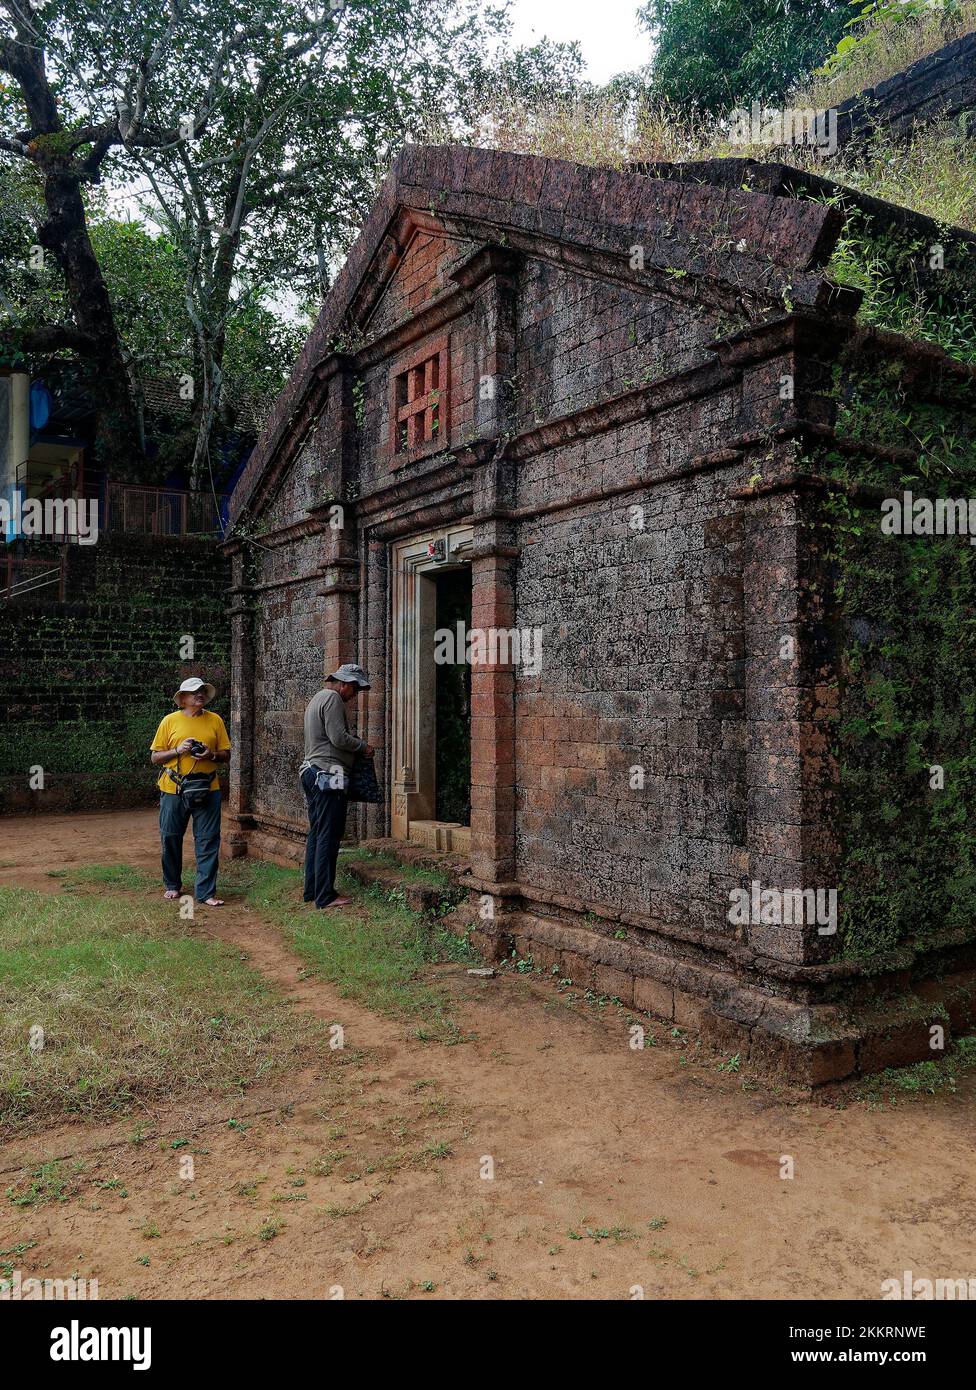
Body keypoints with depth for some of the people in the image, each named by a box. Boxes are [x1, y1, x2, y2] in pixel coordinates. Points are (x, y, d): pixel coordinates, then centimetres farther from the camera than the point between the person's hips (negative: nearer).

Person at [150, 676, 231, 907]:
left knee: (208, 840, -1)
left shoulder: (215, 720, 7)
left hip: (207, 789, 1)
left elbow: (226, 755, 10)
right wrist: (178, 750, -13)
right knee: (171, 838, 8)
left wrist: (211, 755, -11)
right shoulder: (170, 721, 2)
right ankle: (172, 885, 28)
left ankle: (206, 892, 4)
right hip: (174, 790, -1)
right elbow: (154, 757, 3)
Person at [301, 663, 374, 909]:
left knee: (316, 834, 14)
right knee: (329, 836, -8)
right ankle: (325, 896, -6)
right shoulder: (333, 699, -11)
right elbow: (338, 738, -18)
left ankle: (312, 891, 18)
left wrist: (359, 745, 15)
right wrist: (364, 746, -4)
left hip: (311, 773, 11)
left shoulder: (317, 698, 22)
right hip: (328, 775, -11)